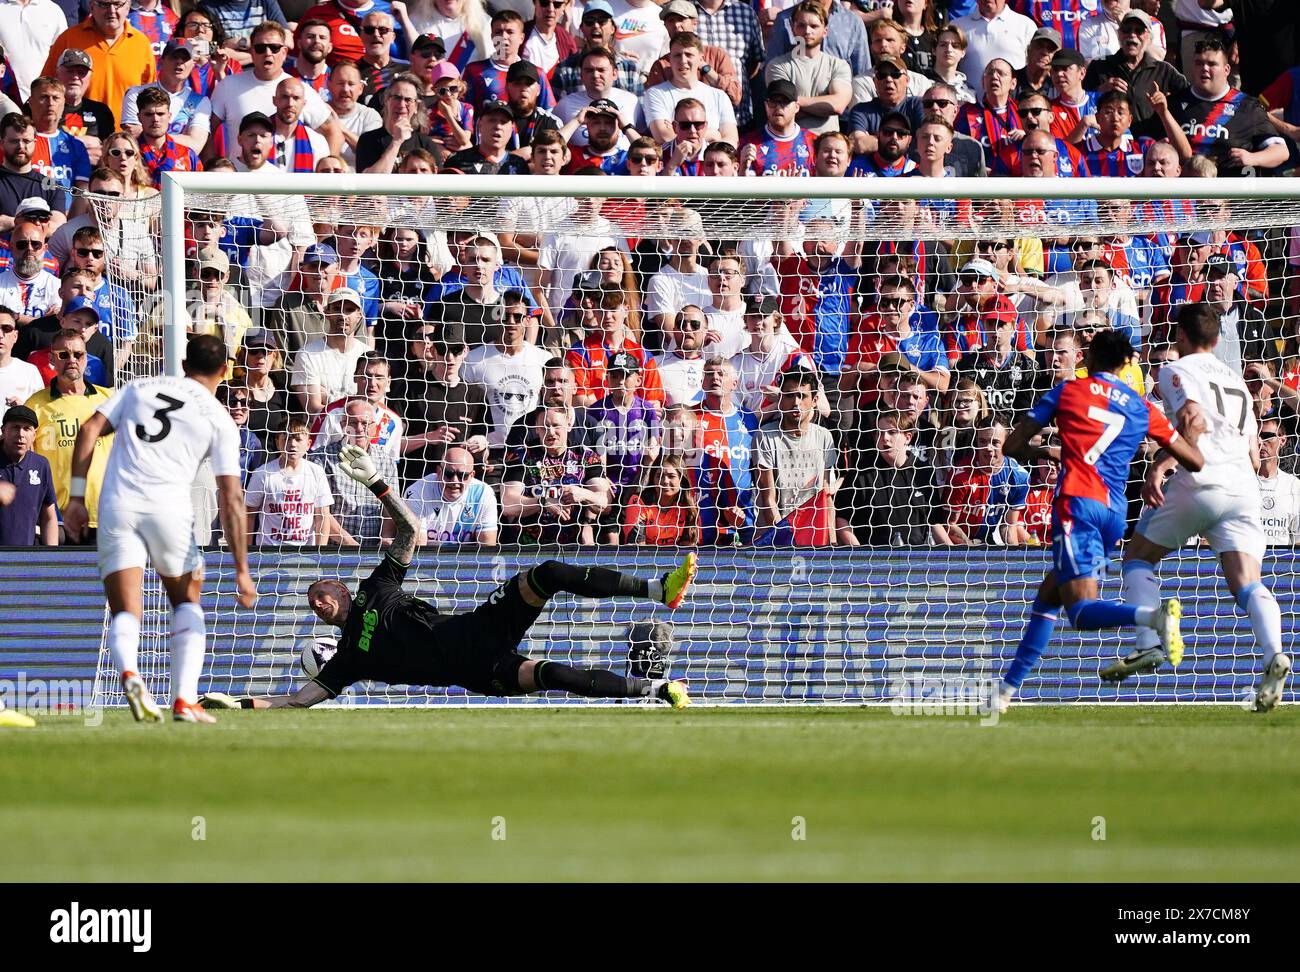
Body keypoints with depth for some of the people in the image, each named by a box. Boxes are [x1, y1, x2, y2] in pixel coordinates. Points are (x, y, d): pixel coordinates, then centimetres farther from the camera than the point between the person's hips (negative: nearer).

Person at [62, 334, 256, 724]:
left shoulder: (140, 388, 17)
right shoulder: (220, 421, 10)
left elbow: (89, 430, 7)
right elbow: (231, 498, 3)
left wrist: (76, 497, 8)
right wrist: (241, 571, 4)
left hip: (117, 506, 1)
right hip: (169, 508, -1)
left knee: (125, 614, 1)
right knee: (186, 601, 21)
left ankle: (129, 673, -32)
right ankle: (185, 700, 7)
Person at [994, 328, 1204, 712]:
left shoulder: (1068, 391, 9)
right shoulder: (1142, 408, 15)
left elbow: (1013, 446, 11)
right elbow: (1194, 461, 16)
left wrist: (1047, 452, 32)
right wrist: (1190, 433, 39)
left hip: (1077, 503, -5)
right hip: (1115, 512, 5)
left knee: (1082, 610, -15)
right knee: (1047, 595, 21)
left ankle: (1154, 615, -43)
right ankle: (1010, 685, 21)